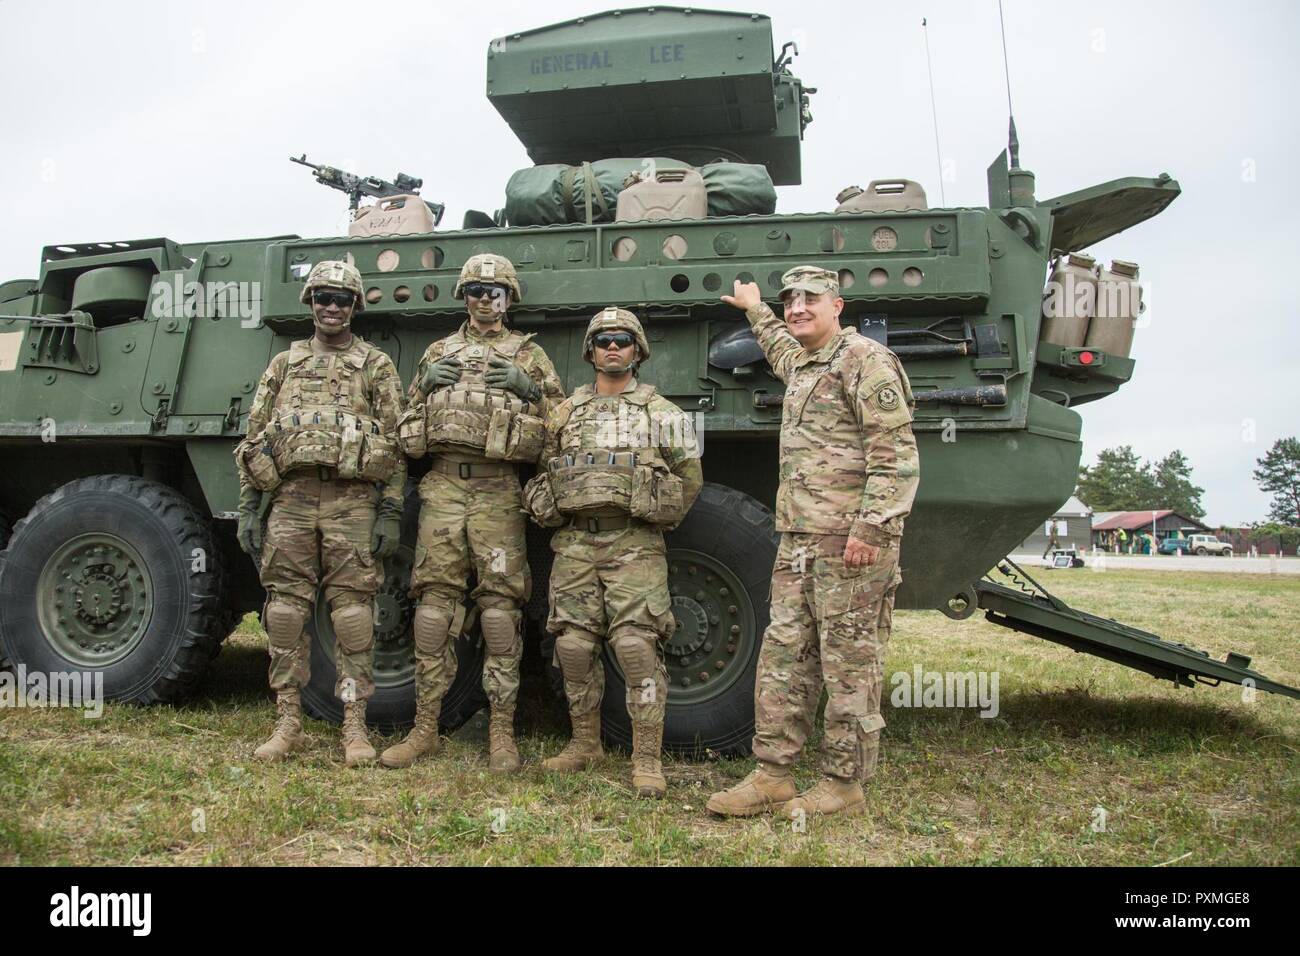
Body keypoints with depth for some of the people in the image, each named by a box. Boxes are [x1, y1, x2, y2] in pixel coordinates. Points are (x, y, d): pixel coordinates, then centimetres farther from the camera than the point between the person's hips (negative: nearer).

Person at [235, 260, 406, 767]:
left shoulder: (376, 366, 9)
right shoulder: (284, 364, 18)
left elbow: (394, 443, 4)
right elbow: (254, 437, 17)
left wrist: (390, 512, -5)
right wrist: (247, 508, 8)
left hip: (351, 498, -3)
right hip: (290, 496, 3)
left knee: (352, 609, -4)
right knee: (285, 609, 2)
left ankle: (355, 725, 4)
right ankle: (289, 722, 12)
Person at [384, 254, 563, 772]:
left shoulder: (528, 355, 14)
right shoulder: (438, 352, 21)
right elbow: (410, 419, 23)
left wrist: (528, 388, -7)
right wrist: (425, 385, 4)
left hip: (498, 491, -2)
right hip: (442, 486, 2)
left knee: (501, 605, -4)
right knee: (435, 602, 1)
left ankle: (501, 730, 4)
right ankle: (425, 727, 10)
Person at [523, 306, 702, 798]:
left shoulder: (661, 412, 8)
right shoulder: (566, 412, 16)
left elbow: (690, 477, 9)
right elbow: (541, 473, 20)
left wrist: (655, 515, 3)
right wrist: (548, 511, 6)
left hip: (634, 545, -3)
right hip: (574, 545, 4)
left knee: (637, 645, -11)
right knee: (573, 645, 4)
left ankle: (647, 759, -4)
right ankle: (584, 743, 21)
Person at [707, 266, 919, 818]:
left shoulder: (865, 361, -7)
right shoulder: (800, 366, 21)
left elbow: (896, 455, -15)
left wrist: (871, 528, -21)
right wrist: (755, 311, 59)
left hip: (851, 542, -9)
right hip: (798, 539, 9)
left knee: (850, 665, -1)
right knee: (783, 658, 8)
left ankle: (844, 785, 8)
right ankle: (773, 775, 14)